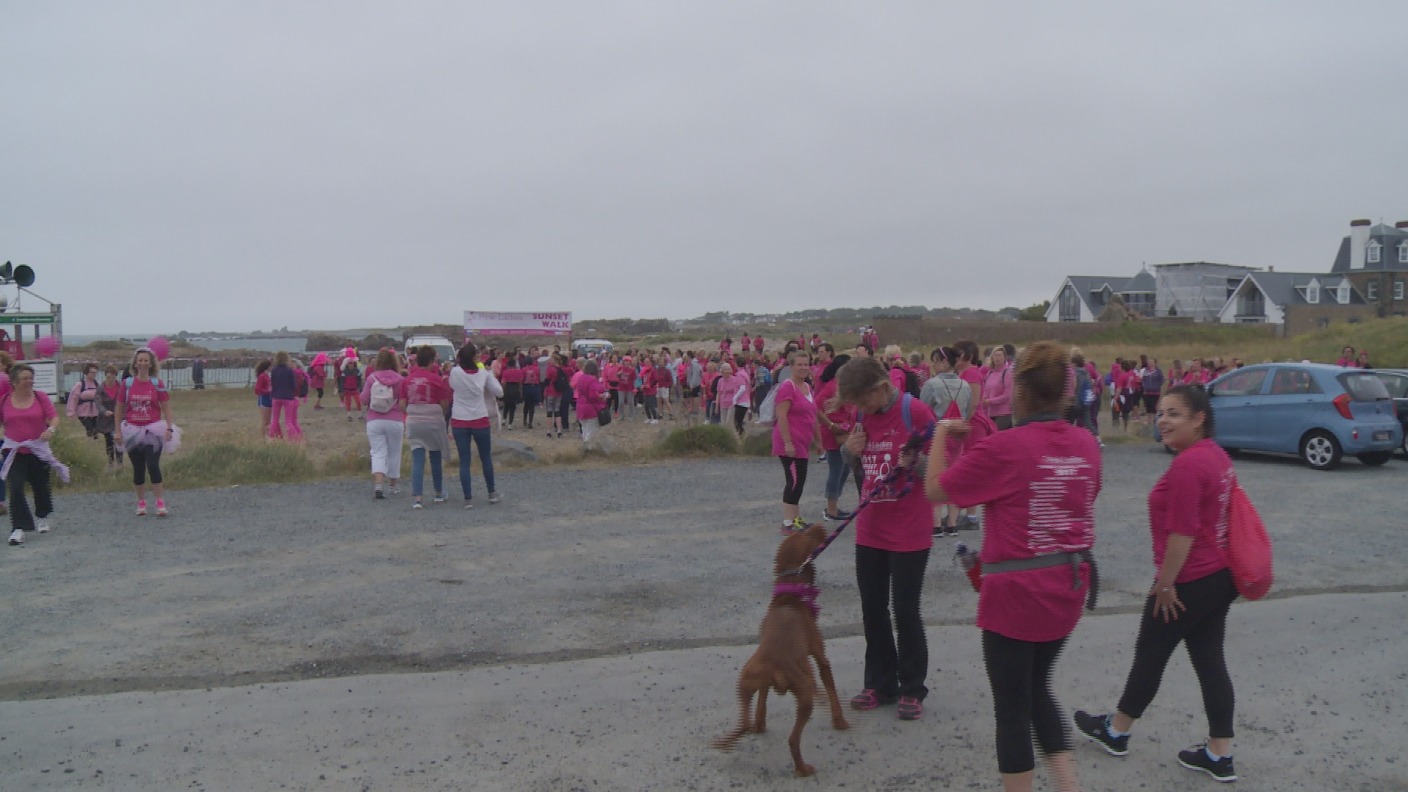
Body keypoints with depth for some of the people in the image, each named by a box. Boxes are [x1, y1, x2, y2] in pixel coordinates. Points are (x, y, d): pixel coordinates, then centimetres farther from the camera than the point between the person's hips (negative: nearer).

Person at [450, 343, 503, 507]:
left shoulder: (455, 372, -9)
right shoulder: (484, 374, -5)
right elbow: (499, 392, 2)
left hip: (459, 421, -1)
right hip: (480, 420, 1)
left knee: (464, 461, 4)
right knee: (486, 457, 17)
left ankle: (468, 498, 3)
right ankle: (492, 493, 27)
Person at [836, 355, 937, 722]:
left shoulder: (916, 412, -14)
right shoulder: (862, 416, 4)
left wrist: (916, 462, -29)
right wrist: (852, 450, -7)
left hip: (909, 532, -6)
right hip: (870, 529, 6)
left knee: (905, 611, 2)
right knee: (873, 609, 12)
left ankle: (912, 689, 19)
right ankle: (880, 684, 27)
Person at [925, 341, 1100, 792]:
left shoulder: (1004, 447, -19)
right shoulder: (1086, 444, 0)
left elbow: (935, 490, -10)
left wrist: (941, 434, 4)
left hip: (1015, 592, -6)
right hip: (1069, 587, 7)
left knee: (1011, 707, 8)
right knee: (1037, 687, 26)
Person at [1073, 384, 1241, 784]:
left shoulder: (1187, 464, -23)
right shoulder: (1216, 455, 8)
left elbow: (1182, 532, -25)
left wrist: (1165, 583, -17)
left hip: (1190, 582, -9)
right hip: (1218, 575, 9)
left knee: (1150, 653, 8)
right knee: (1209, 660, 13)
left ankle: (1116, 731, 27)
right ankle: (1219, 754, 18)